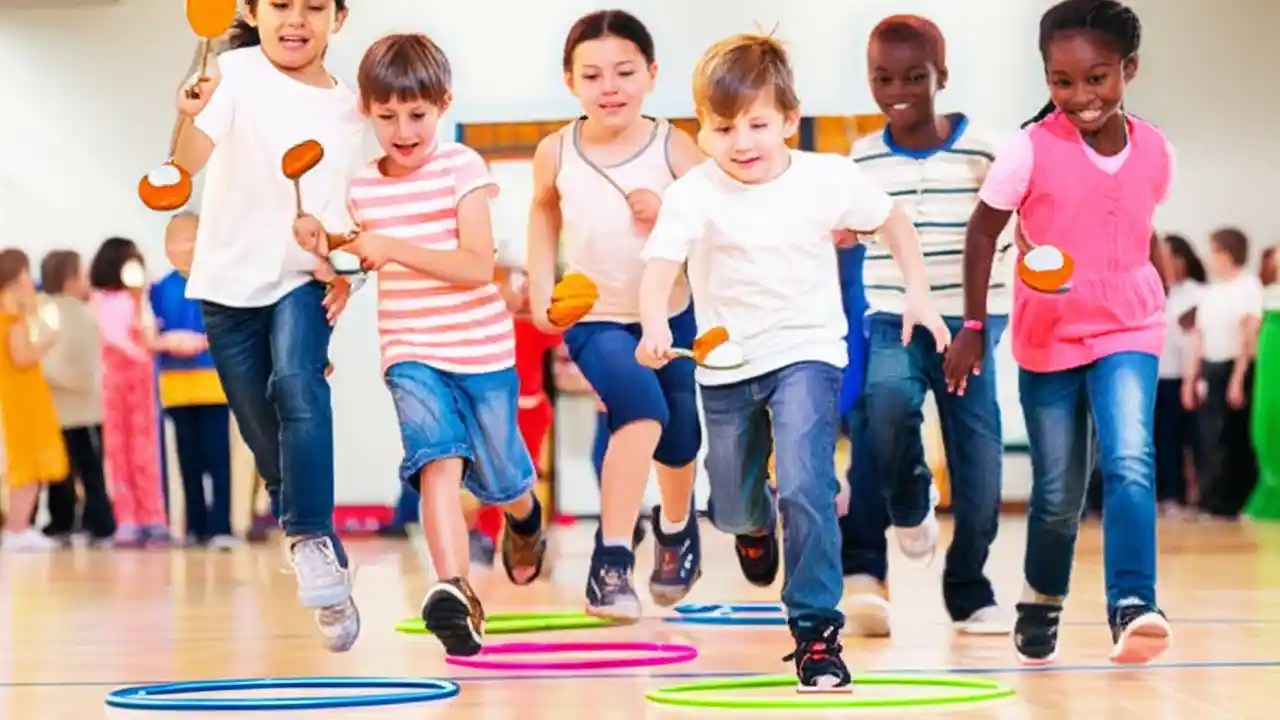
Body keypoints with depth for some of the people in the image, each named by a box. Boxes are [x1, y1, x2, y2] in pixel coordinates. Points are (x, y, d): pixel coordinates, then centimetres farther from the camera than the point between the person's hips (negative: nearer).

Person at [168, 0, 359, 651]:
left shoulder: (351, 109, 2)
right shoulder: (237, 74, -9)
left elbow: (360, 211, 12)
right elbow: (187, 164, -24)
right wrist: (190, 118, -46)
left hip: (305, 280, 1)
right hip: (229, 281, -1)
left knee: (297, 386, -28)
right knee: (269, 444, 5)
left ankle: (311, 539, -25)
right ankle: (330, 578, 19)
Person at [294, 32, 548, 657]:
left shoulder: (461, 167, -9)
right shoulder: (361, 187, 4)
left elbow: (478, 265, -18)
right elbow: (357, 264, 19)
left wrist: (393, 248, -27)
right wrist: (321, 247, -4)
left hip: (483, 351, -1)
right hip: (411, 353, 1)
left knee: (498, 480, 13)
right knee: (439, 459, -24)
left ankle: (525, 515, 51)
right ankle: (453, 592, -35)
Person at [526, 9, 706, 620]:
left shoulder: (674, 147, -14)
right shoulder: (556, 152, -9)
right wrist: (540, 283, 5)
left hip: (672, 315, 2)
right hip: (595, 318, -2)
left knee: (680, 438, 18)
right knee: (641, 410, -28)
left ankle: (676, 526, 52)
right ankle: (611, 560, -22)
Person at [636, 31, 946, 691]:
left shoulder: (828, 178, -9)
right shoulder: (693, 194, -13)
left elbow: (891, 220, 9)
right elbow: (660, 264, -27)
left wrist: (918, 293, 5)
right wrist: (655, 325, -46)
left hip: (806, 354, -2)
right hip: (726, 367, 2)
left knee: (804, 488, -23)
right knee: (730, 511, 18)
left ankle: (816, 628, -12)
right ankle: (756, 522, 58)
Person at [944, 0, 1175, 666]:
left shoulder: (1154, 150, -4)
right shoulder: (1031, 150, -13)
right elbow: (982, 231, -4)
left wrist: (1164, 306, 16)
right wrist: (973, 325, -4)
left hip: (1128, 333, 1)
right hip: (1047, 340, -1)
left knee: (1130, 464, -21)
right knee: (1058, 492, 7)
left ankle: (1131, 607, -27)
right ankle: (1042, 600, 33)